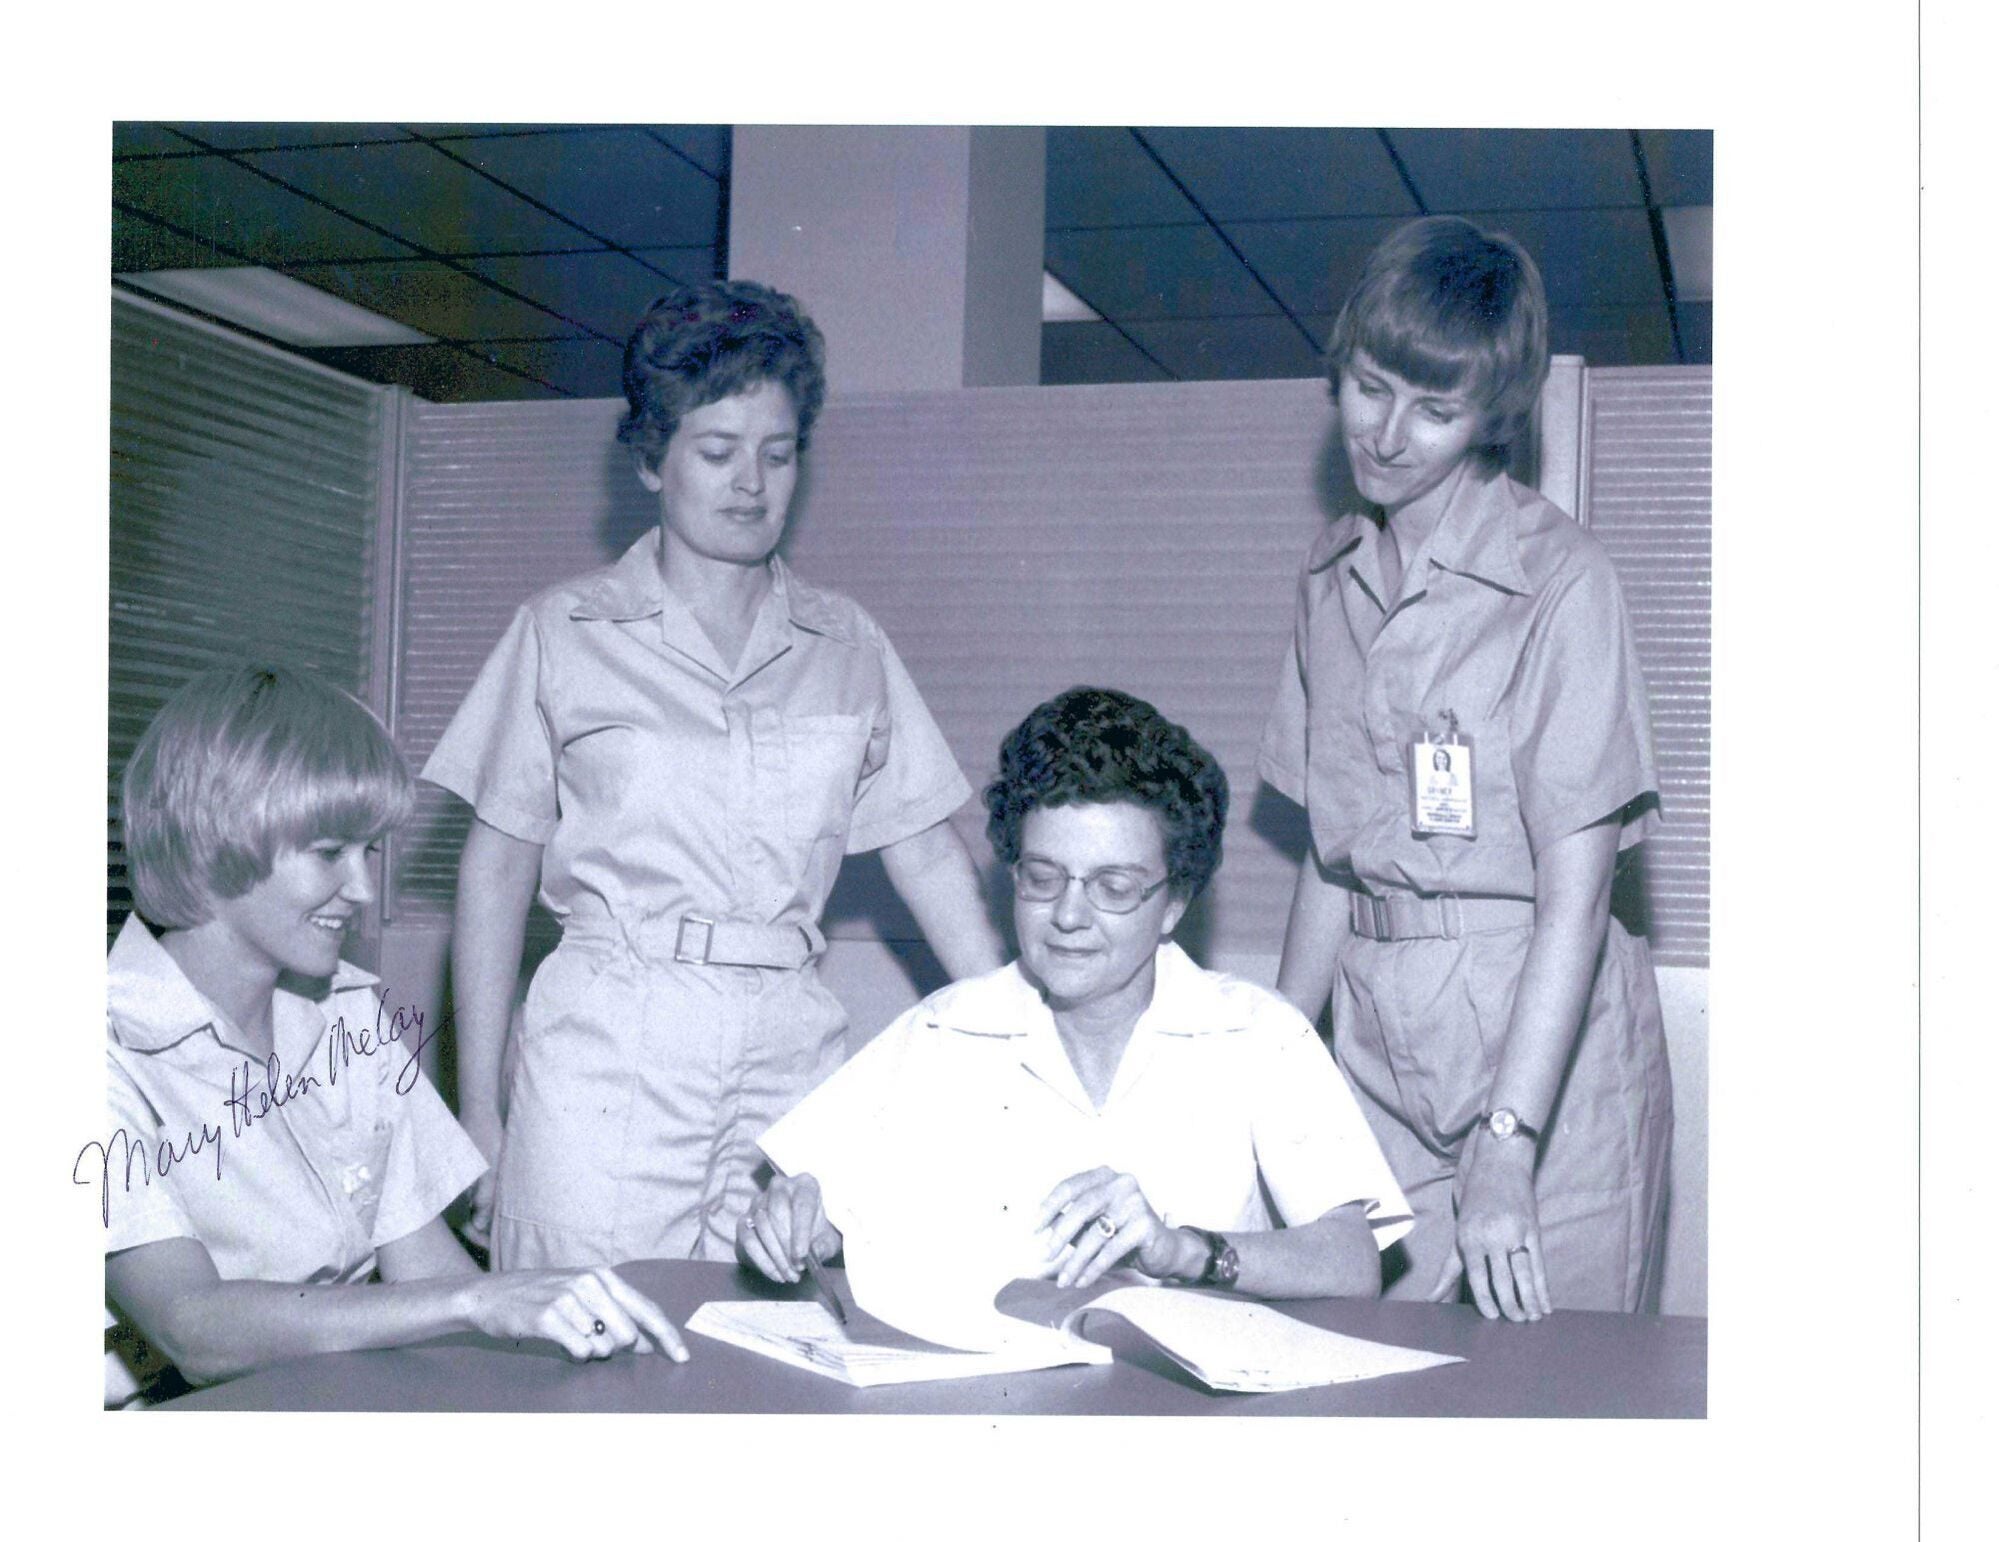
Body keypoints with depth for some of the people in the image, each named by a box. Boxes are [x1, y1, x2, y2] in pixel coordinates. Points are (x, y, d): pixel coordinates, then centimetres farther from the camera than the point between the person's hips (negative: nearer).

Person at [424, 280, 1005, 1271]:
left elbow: (927, 853, 13)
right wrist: (479, 1108, 2)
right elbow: (498, 864, 6)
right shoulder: (565, 632, 6)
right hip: (608, 1049, -2)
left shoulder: (847, 647, 13)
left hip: (791, 1052, 2)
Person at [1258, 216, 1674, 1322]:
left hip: (1551, 1048, -5)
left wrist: (1507, 1147, -20)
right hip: (1382, 1045, 5)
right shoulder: (1336, 574, 10)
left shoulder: (1558, 579, -11)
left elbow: (1573, 896, -15)